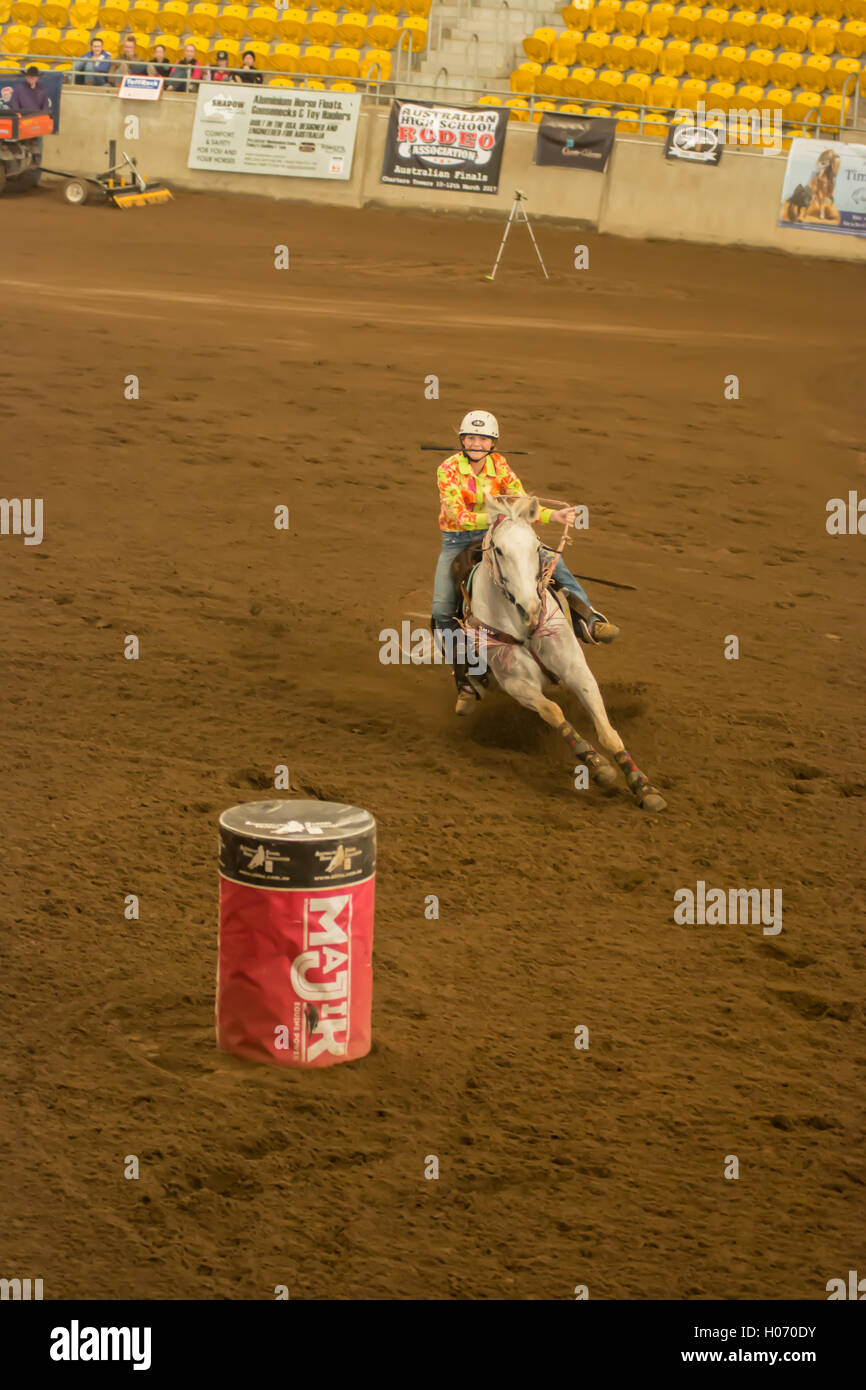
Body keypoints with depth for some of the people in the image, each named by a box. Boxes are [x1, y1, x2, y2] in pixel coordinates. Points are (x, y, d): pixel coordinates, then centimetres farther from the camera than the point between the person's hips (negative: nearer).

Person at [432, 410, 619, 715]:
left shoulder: (498, 464, -4)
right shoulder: (448, 470, -16)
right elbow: (457, 515, -26)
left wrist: (553, 516, -24)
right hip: (456, 543, -3)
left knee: (551, 559, -17)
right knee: (443, 611, -19)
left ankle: (586, 620, -25)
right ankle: (466, 682, -7)